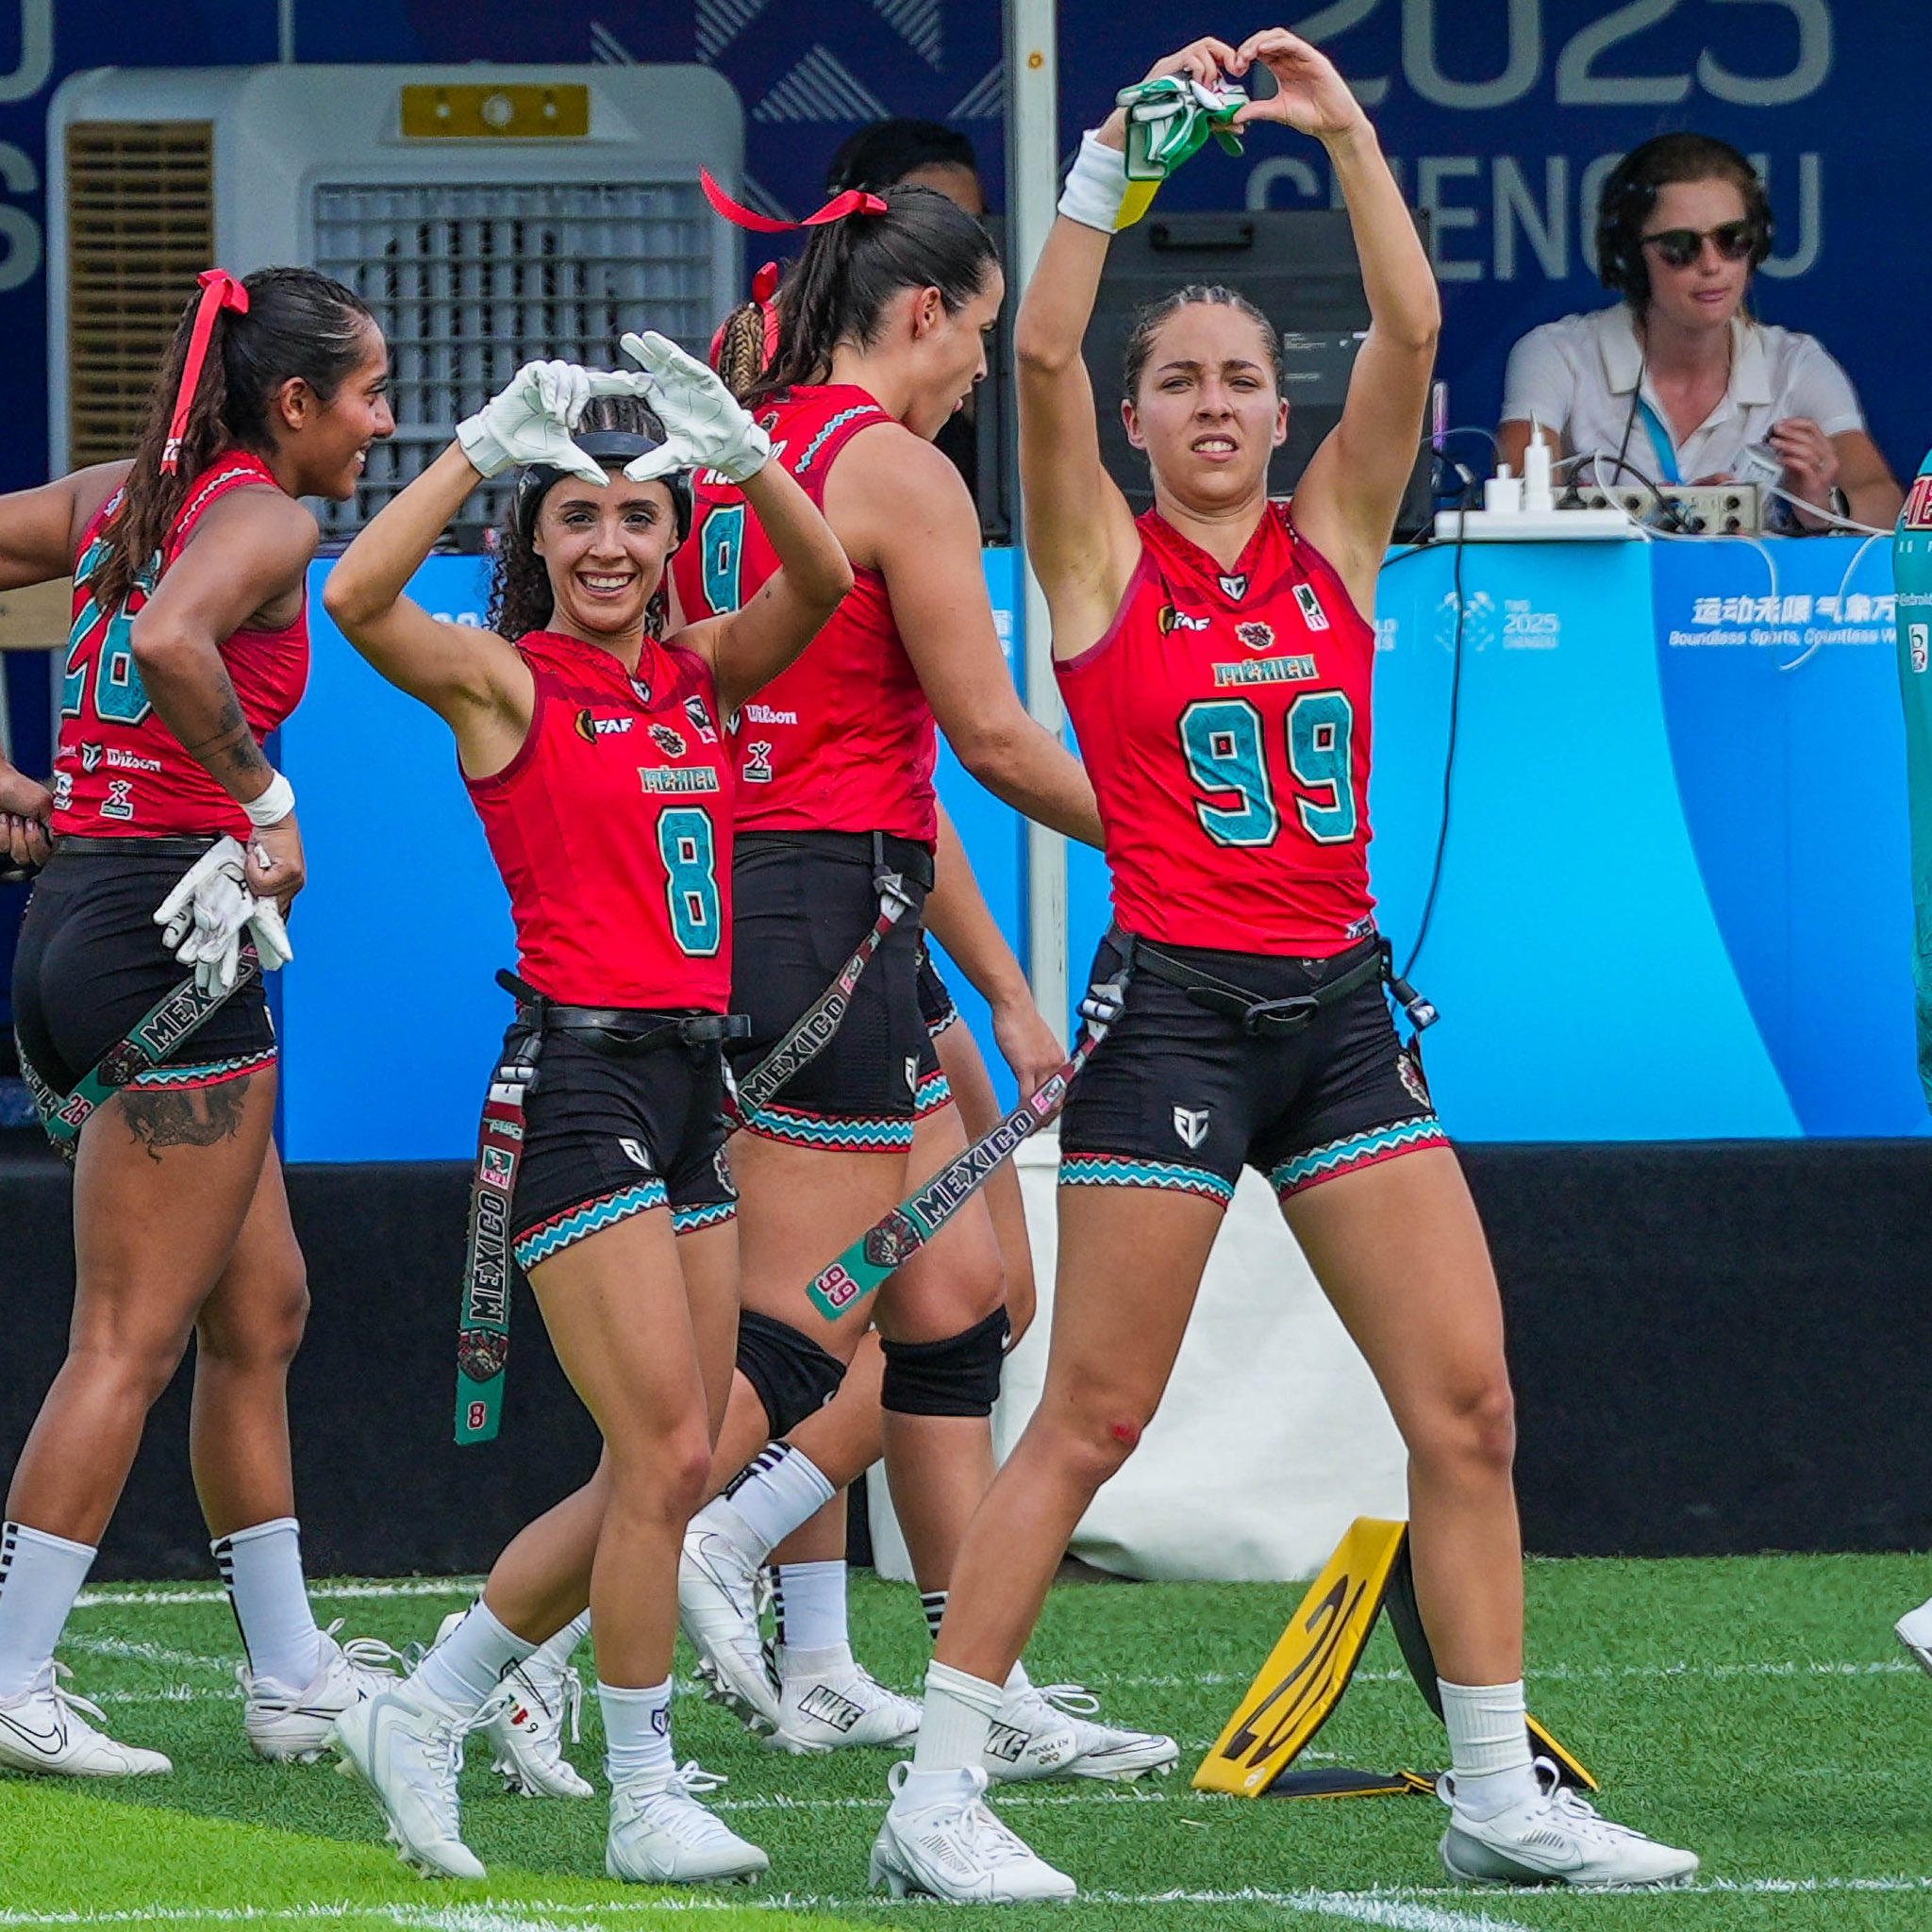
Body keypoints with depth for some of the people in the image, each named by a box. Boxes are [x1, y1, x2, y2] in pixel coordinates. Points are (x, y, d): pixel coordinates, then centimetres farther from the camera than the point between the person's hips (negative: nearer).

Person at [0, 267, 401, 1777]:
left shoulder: (124, 494, 14)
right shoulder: (264, 517, -10)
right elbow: (170, 642, -30)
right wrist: (267, 802, -18)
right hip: (163, 929, -9)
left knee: (260, 1311, 16)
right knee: (132, 1338, -4)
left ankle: (292, 1676, 21)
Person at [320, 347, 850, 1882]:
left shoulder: (704, 670, 12)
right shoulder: (502, 679, -3)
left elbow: (822, 581, -5)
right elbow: (357, 600, -22)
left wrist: (738, 446, -18)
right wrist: (483, 447, -23)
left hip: (694, 1076, 7)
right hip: (580, 1076, -7)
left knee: (663, 1473, 9)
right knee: (667, 1454, -12)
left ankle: (425, 1714, 23)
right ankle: (647, 1798, 0)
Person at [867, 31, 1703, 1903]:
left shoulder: (1333, 541, 10)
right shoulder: (1104, 562, 0)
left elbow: (1410, 327, 0)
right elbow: (1042, 353, -15)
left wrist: (1347, 128, -6)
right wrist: (1120, 151, -17)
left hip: (1341, 1010, 5)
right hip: (1173, 1008, -5)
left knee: (1467, 1406, 0)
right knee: (1089, 1419, -5)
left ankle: (1500, 1796, 8)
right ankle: (936, 1800, -1)